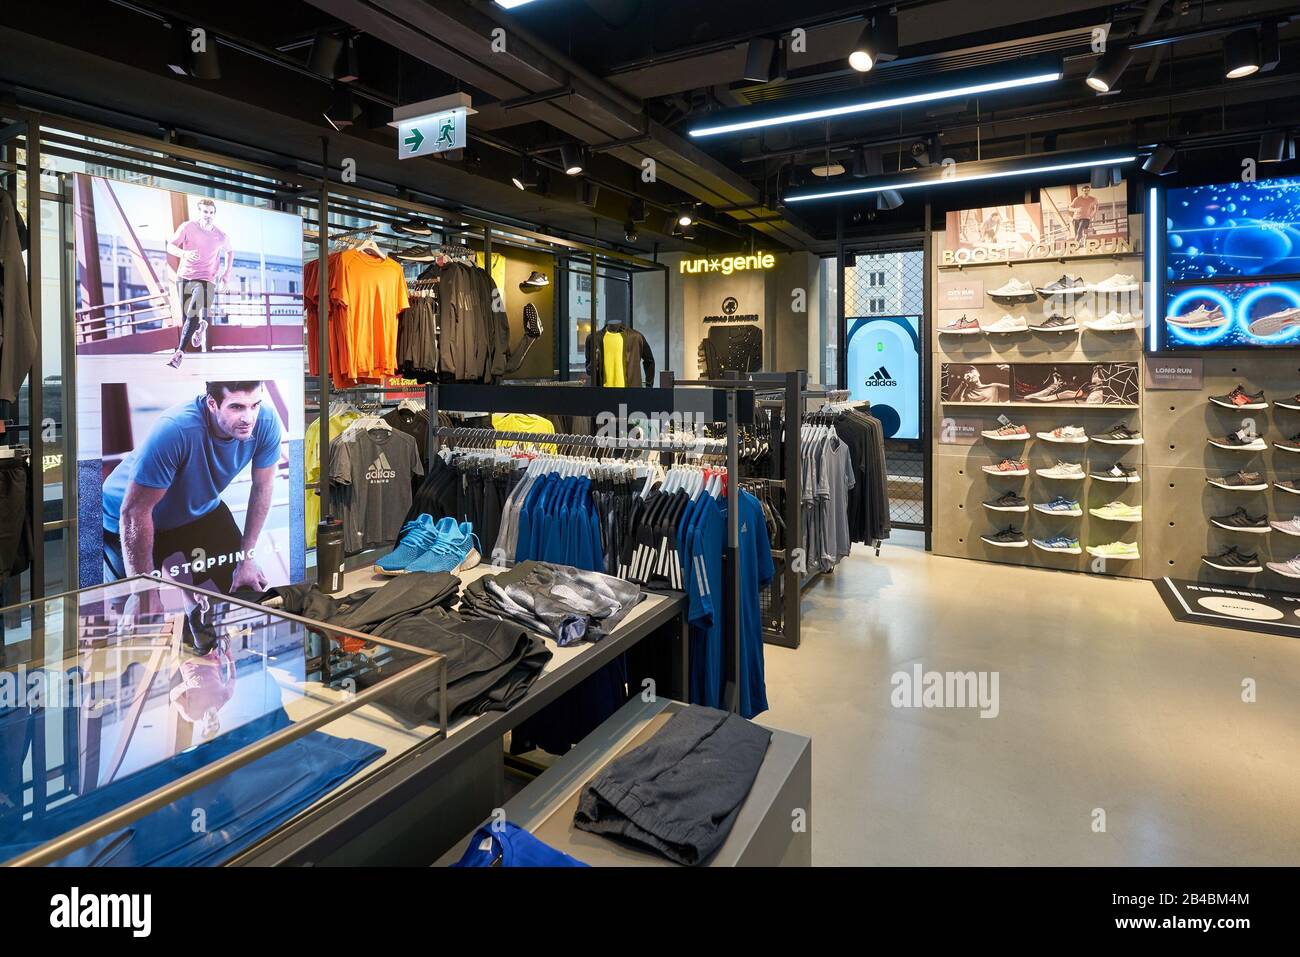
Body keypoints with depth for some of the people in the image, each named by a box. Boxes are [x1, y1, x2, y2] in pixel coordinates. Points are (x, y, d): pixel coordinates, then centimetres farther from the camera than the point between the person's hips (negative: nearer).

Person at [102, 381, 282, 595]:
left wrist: (246, 559, -6)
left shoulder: (267, 421, -26)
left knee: (249, 589, 5)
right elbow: (135, 512, -32)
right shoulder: (173, 430, -40)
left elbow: (262, 487, -10)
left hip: (200, 508, 4)